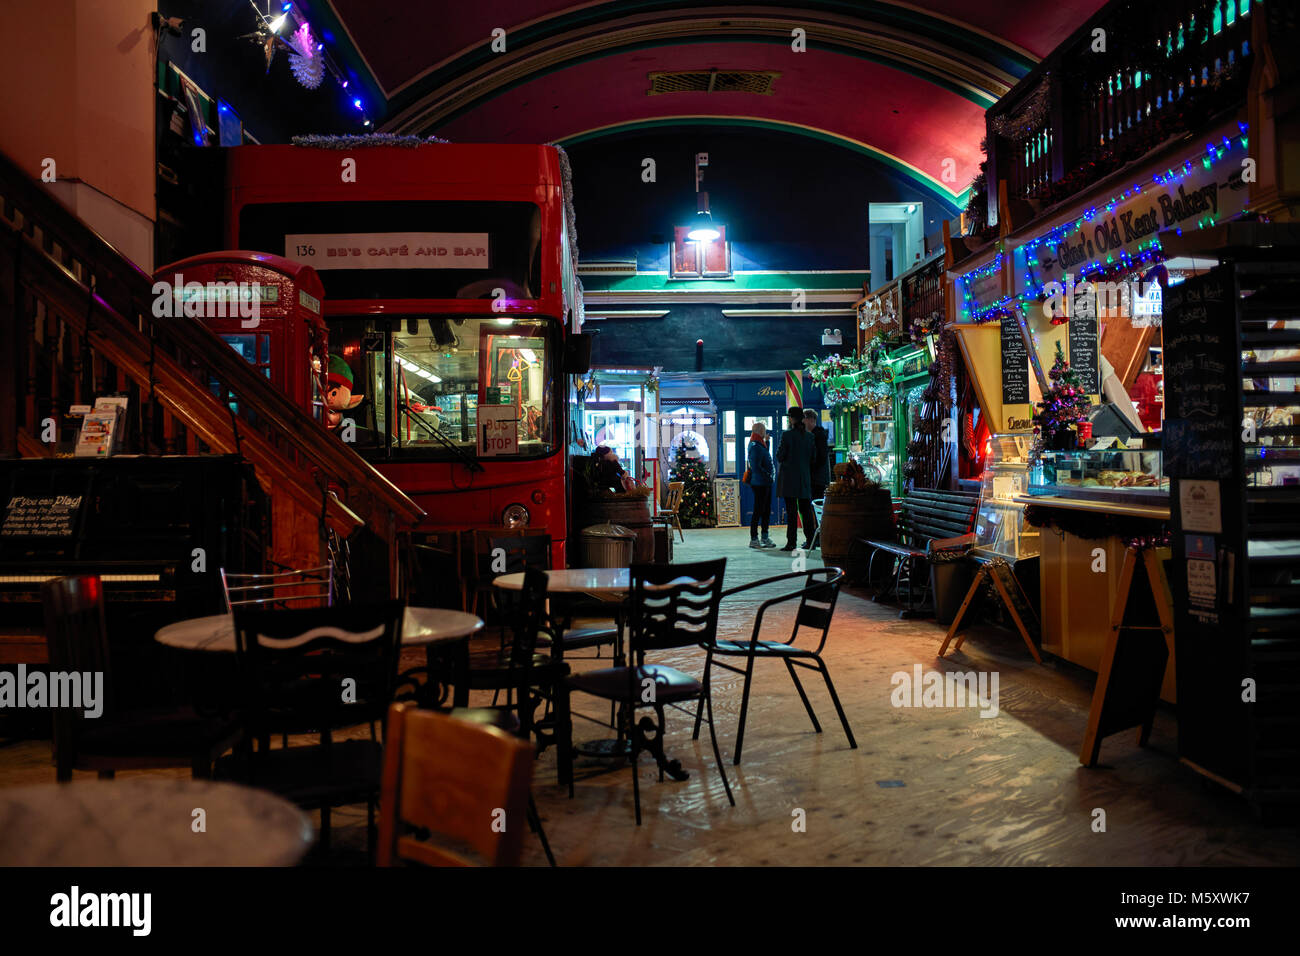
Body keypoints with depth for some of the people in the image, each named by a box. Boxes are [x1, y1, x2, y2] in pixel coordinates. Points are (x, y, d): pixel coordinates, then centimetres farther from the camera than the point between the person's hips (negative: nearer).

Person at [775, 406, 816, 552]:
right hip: (805, 478, 5)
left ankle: (791, 542, -3)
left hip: (789, 478, -5)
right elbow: (813, 457, 9)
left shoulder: (787, 435, -11)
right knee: (806, 510, 10)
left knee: (791, 511, -3)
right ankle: (810, 541, 12)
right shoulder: (809, 436, 5)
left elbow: (780, 456, -7)